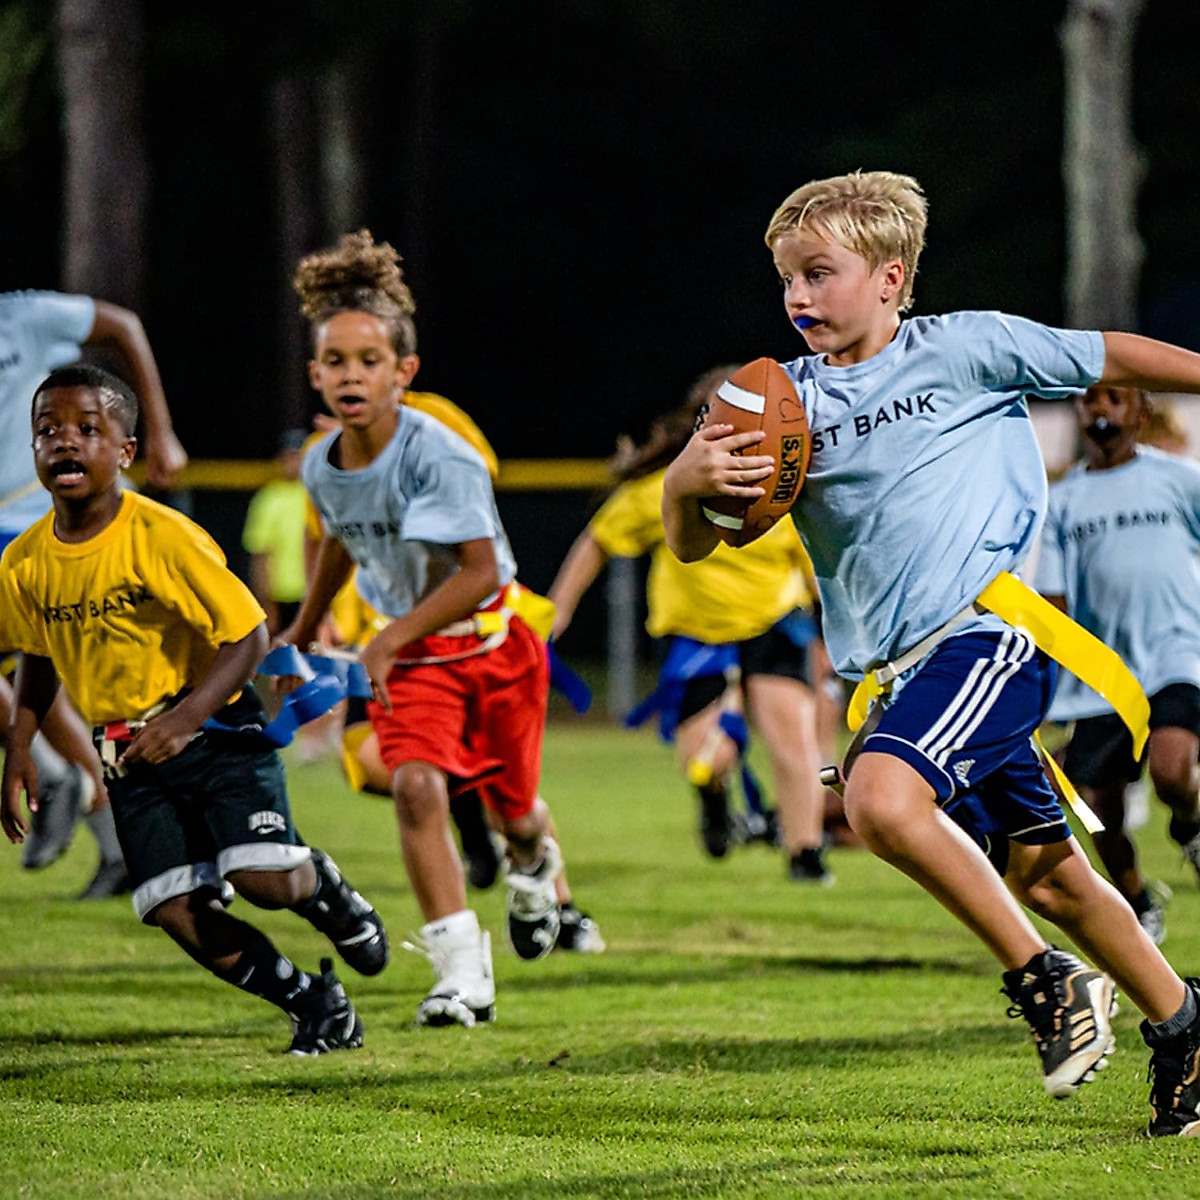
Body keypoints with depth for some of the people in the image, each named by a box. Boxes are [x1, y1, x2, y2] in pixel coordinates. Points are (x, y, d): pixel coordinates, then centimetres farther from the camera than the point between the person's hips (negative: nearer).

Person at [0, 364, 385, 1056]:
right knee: (179, 914, -6)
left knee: (266, 881, -20)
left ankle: (323, 886, 19)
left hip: (213, 729, -4)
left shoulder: (163, 537, -19)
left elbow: (249, 635, -15)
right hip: (126, 753, 4)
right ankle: (316, 1006, 14)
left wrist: (185, 719, -26)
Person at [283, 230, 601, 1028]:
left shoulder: (439, 457, -25)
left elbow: (480, 573, -26)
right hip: (408, 652, 3)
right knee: (416, 786, -21)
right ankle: (462, 974, -20)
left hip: (492, 639, -3)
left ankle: (535, 869, 53)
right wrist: (304, 629, 29)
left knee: (513, 810, 12)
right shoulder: (324, 468, -6)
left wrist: (393, 636, -29)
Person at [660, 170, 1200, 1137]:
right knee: (1044, 876, 12)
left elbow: (1110, 360, 9)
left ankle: (1045, 981, -16)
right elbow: (690, 545, 8)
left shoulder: (962, 349, -1)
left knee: (882, 798, -30)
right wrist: (688, 481, -13)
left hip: (989, 625, -6)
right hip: (901, 671, 6)